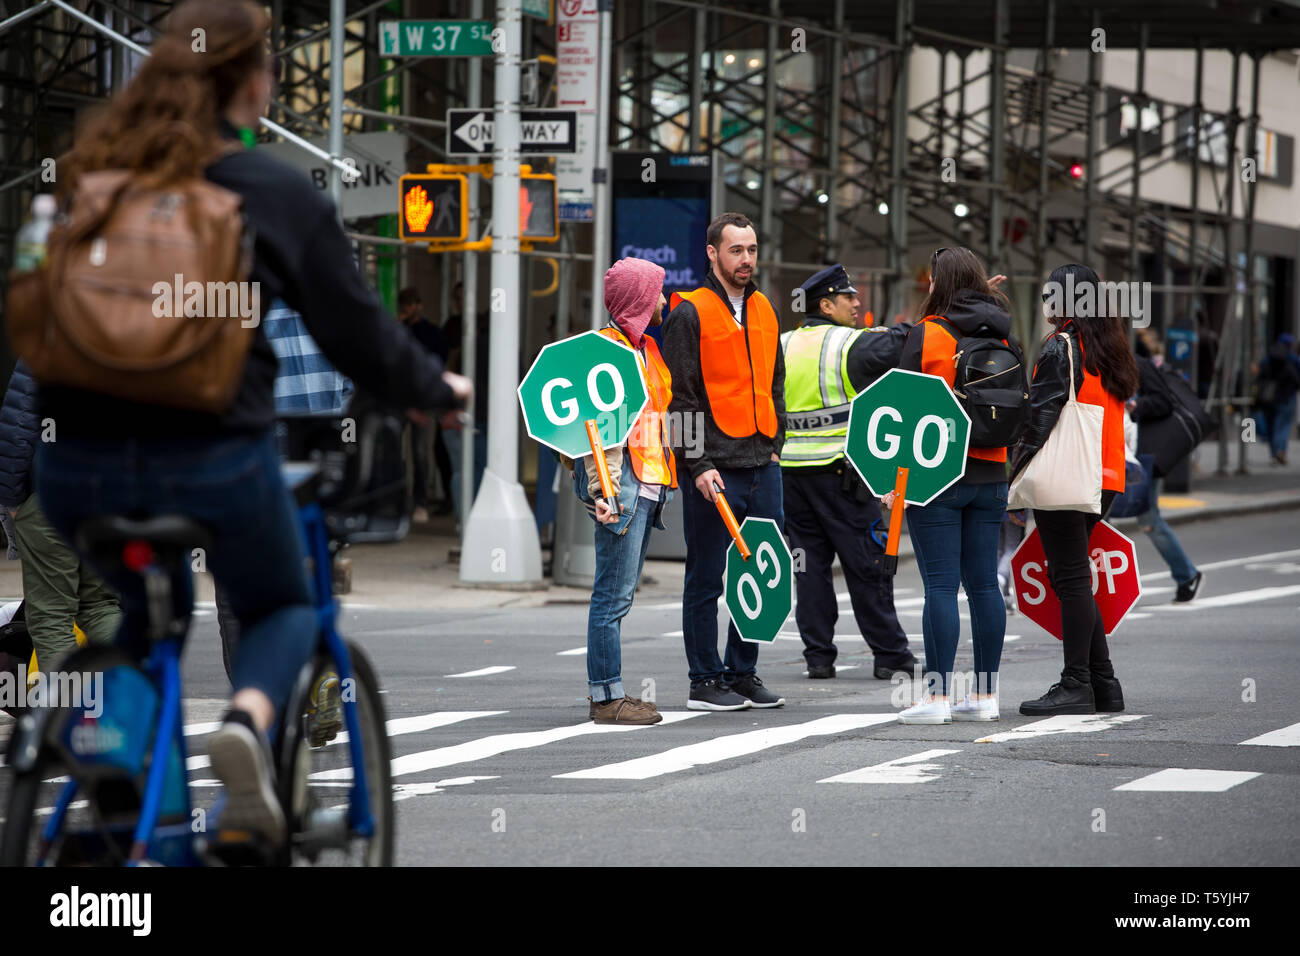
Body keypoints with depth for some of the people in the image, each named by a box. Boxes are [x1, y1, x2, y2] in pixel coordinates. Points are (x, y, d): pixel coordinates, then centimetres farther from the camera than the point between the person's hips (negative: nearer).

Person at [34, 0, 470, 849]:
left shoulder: (88, 175, 8)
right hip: (212, 459, -4)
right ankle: (248, 718, -9)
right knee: (284, 608, 21)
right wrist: (440, 389, 23)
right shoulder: (279, 195, -2)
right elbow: (360, 335, 3)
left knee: (152, 610, 33)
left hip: (79, 461, 4)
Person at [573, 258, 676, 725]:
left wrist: (665, 479, 24)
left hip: (648, 486, 9)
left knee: (619, 592, 12)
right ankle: (606, 697, -6)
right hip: (623, 485, -9)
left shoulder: (646, 347, 19)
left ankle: (609, 691, 17)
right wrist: (604, 491, -24)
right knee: (614, 594, -8)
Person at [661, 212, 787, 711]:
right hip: (715, 471, -6)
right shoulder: (689, 314, -6)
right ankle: (705, 681, 6)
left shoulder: (764, 311, 15)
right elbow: (681, 396, -9)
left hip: (763, 466, 6)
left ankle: (742, 671, 19)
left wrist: (775, 444, 12)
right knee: (707, 579, -1)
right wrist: (699, 464, -14)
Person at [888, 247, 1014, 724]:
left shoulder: (927, 333, -7)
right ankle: (985, 694, 11)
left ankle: (937, 694, -7)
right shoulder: (1003, 336, 9)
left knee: (941, 585, -6)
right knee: (984, 583, 8)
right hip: (990, 474, 5)